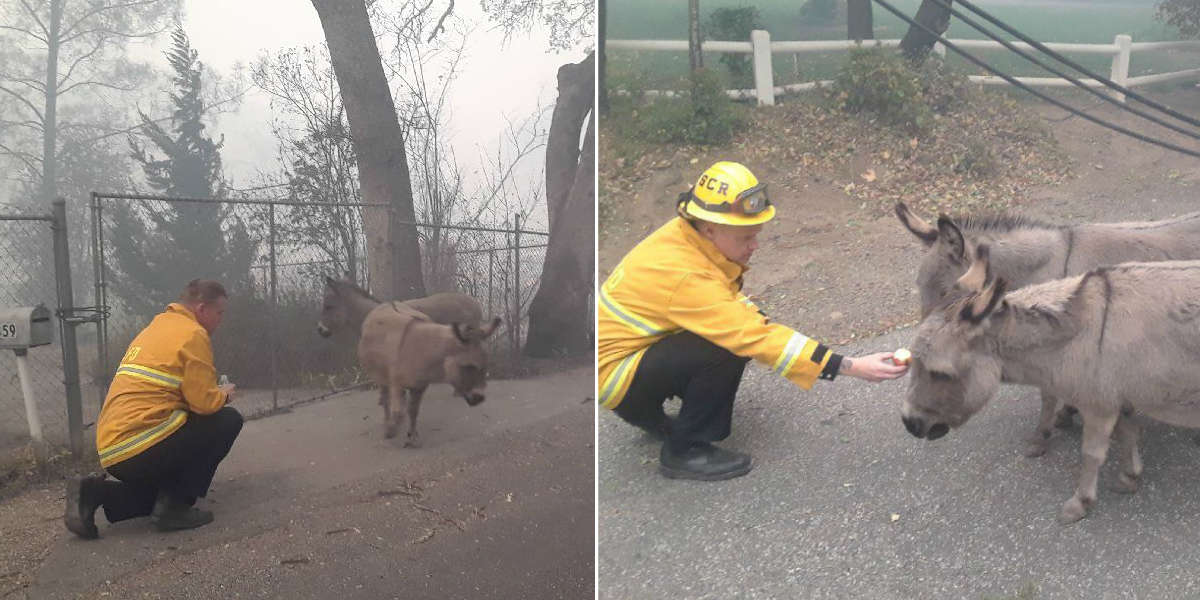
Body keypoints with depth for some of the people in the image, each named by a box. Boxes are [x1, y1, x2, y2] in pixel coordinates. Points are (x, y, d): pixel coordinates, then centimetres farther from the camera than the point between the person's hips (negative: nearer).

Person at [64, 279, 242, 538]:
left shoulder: (153, 329, 21)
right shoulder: (193, 334, -8)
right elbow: (204, 402, -16)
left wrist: (215, 394, 22)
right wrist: (223, 395, 7)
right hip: (143, 451, -10)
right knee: (229, 420, 1)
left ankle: (94, 491, 7)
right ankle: (175, 506, -4)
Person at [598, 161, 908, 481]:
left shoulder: (685, 235, -5)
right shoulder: (685, 274, -32)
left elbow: (729, 302, 13)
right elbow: (755, 338, -33)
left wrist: (761, 322, -7)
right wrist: (853, 367, -33)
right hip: (613, 373, -9)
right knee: (730, 349, -25)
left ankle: (648, 415, 13)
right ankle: (682, 452, -7)